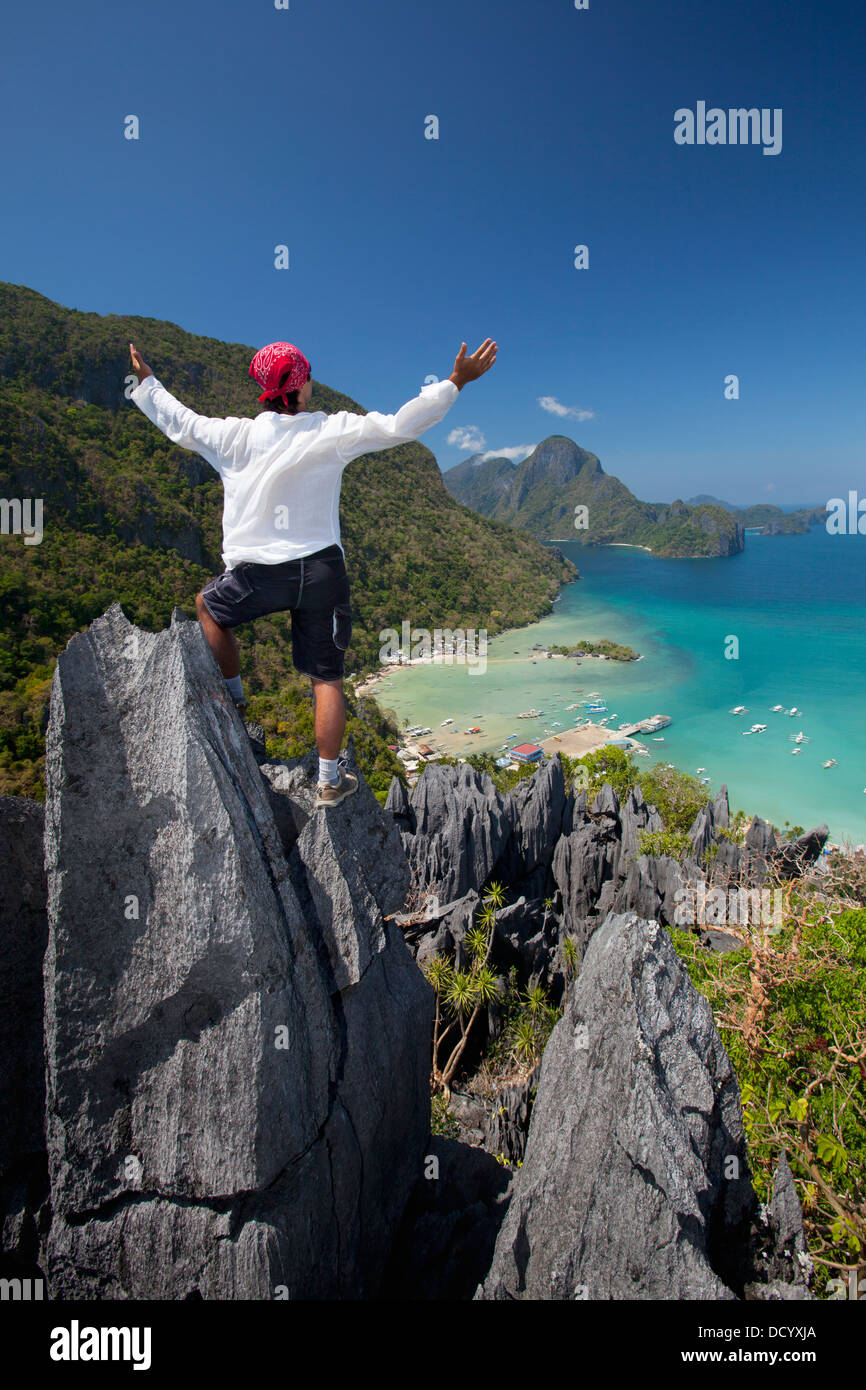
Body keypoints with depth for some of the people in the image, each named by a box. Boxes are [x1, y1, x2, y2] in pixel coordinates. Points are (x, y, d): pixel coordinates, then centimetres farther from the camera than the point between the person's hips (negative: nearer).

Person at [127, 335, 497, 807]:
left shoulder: (235, 436, 1)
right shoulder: (331, 432, -5)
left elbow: (181, 423, 18)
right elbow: (399, 426, -5)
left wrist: (146, 382, 37)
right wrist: (454, 382, 2)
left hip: (257, 574, 1)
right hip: (321, 572, -1)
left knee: (208, 605, 33)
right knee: (327, 678, 7)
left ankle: (234, 699, 38)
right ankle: (330, 780, 14)